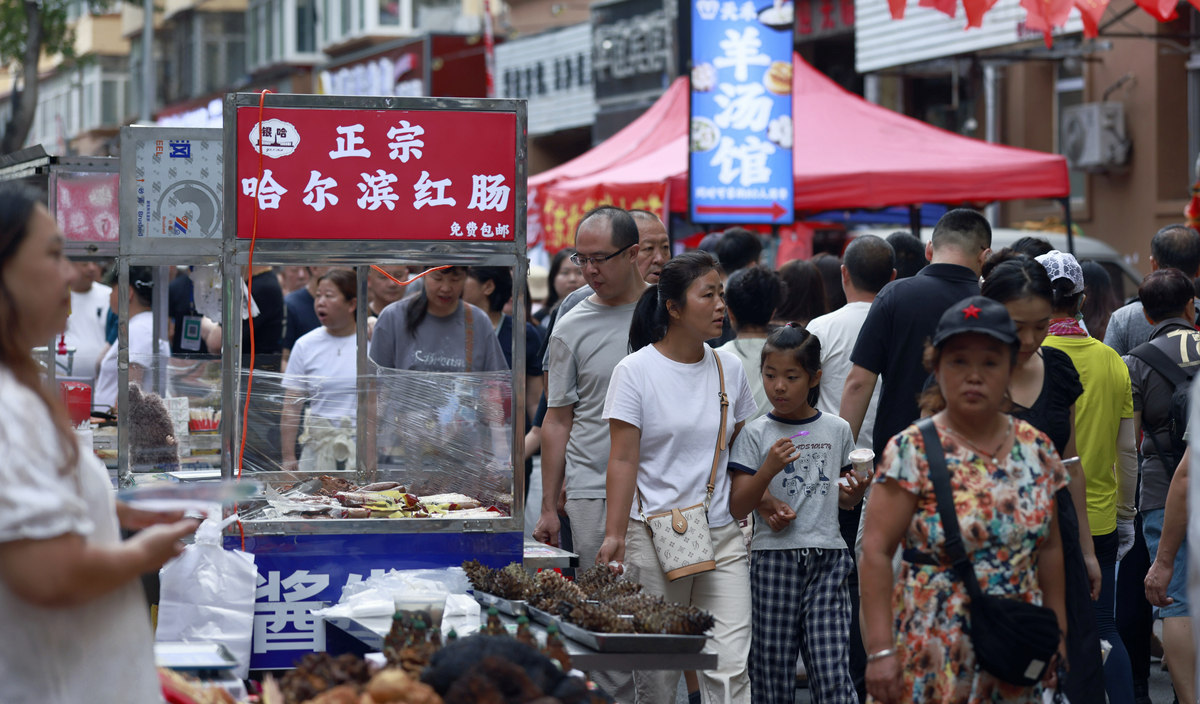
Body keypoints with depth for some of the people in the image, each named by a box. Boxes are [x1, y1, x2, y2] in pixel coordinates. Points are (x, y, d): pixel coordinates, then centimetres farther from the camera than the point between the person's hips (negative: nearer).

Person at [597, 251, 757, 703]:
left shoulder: (728, 369, 9)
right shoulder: (635, 372, -3)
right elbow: (623, 461, -8)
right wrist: (614, 535, -15)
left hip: (722, 534, 3)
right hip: (654, 536, -3)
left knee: (731, 663, -8)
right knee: (657, 666, 1)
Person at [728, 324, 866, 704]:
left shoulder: (837, 430, 8)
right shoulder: (756, 434, 1)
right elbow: (737, 508, -3)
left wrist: (855, 492, -3)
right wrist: (769, 469, -16)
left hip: (827, 558, 1)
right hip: (774, 558, -1)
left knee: (832, 671, -9)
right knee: (773, 670, 2)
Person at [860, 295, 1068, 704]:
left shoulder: (1037, 449, 7)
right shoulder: (912, 451, -8)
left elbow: (1049, 547, 15)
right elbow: (876, 551, -11)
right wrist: (880, 650, -17)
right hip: (934, 657, -4)